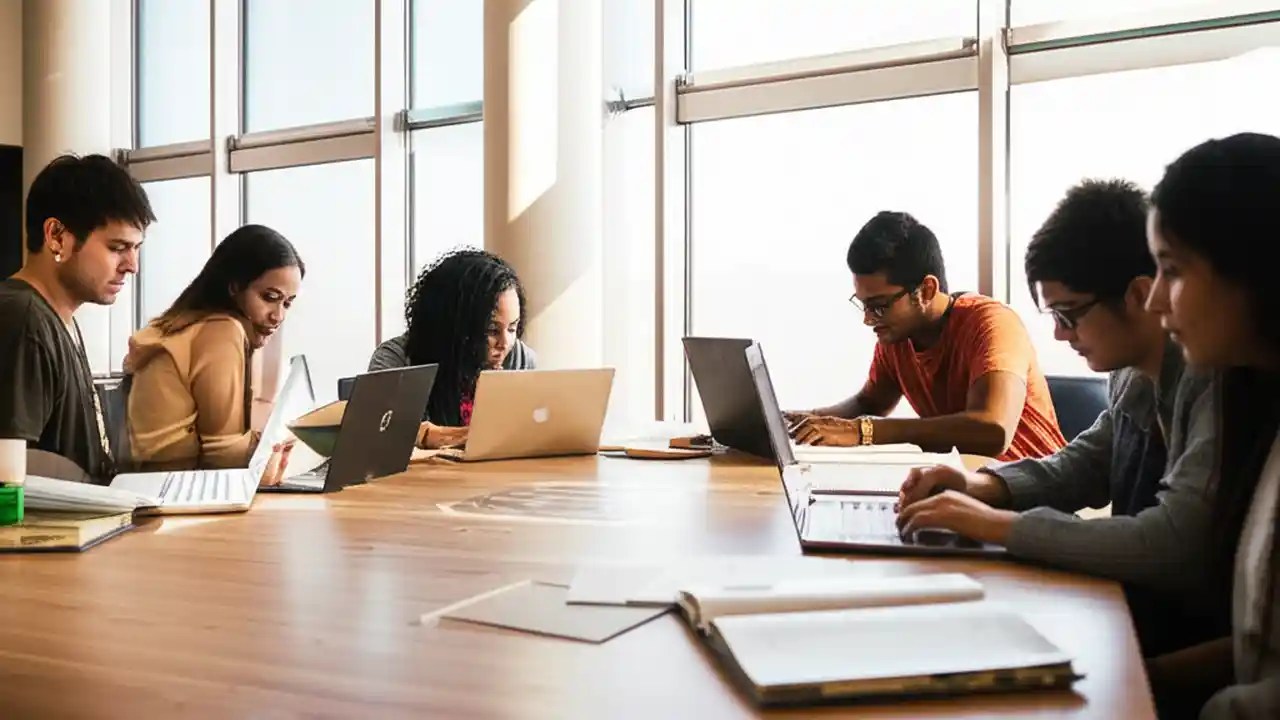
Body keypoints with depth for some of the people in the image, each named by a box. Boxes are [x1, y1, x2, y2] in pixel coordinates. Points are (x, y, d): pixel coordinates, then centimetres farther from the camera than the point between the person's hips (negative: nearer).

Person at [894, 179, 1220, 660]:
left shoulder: (1217, 384, -24)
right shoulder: (1136, 374, 2)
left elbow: (1169, 544, -33)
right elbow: (1085, 464, 15)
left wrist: (997, 523, -26)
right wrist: (981, 486, -3)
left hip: (1195, 631, -7)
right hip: (1135, 597, 7)